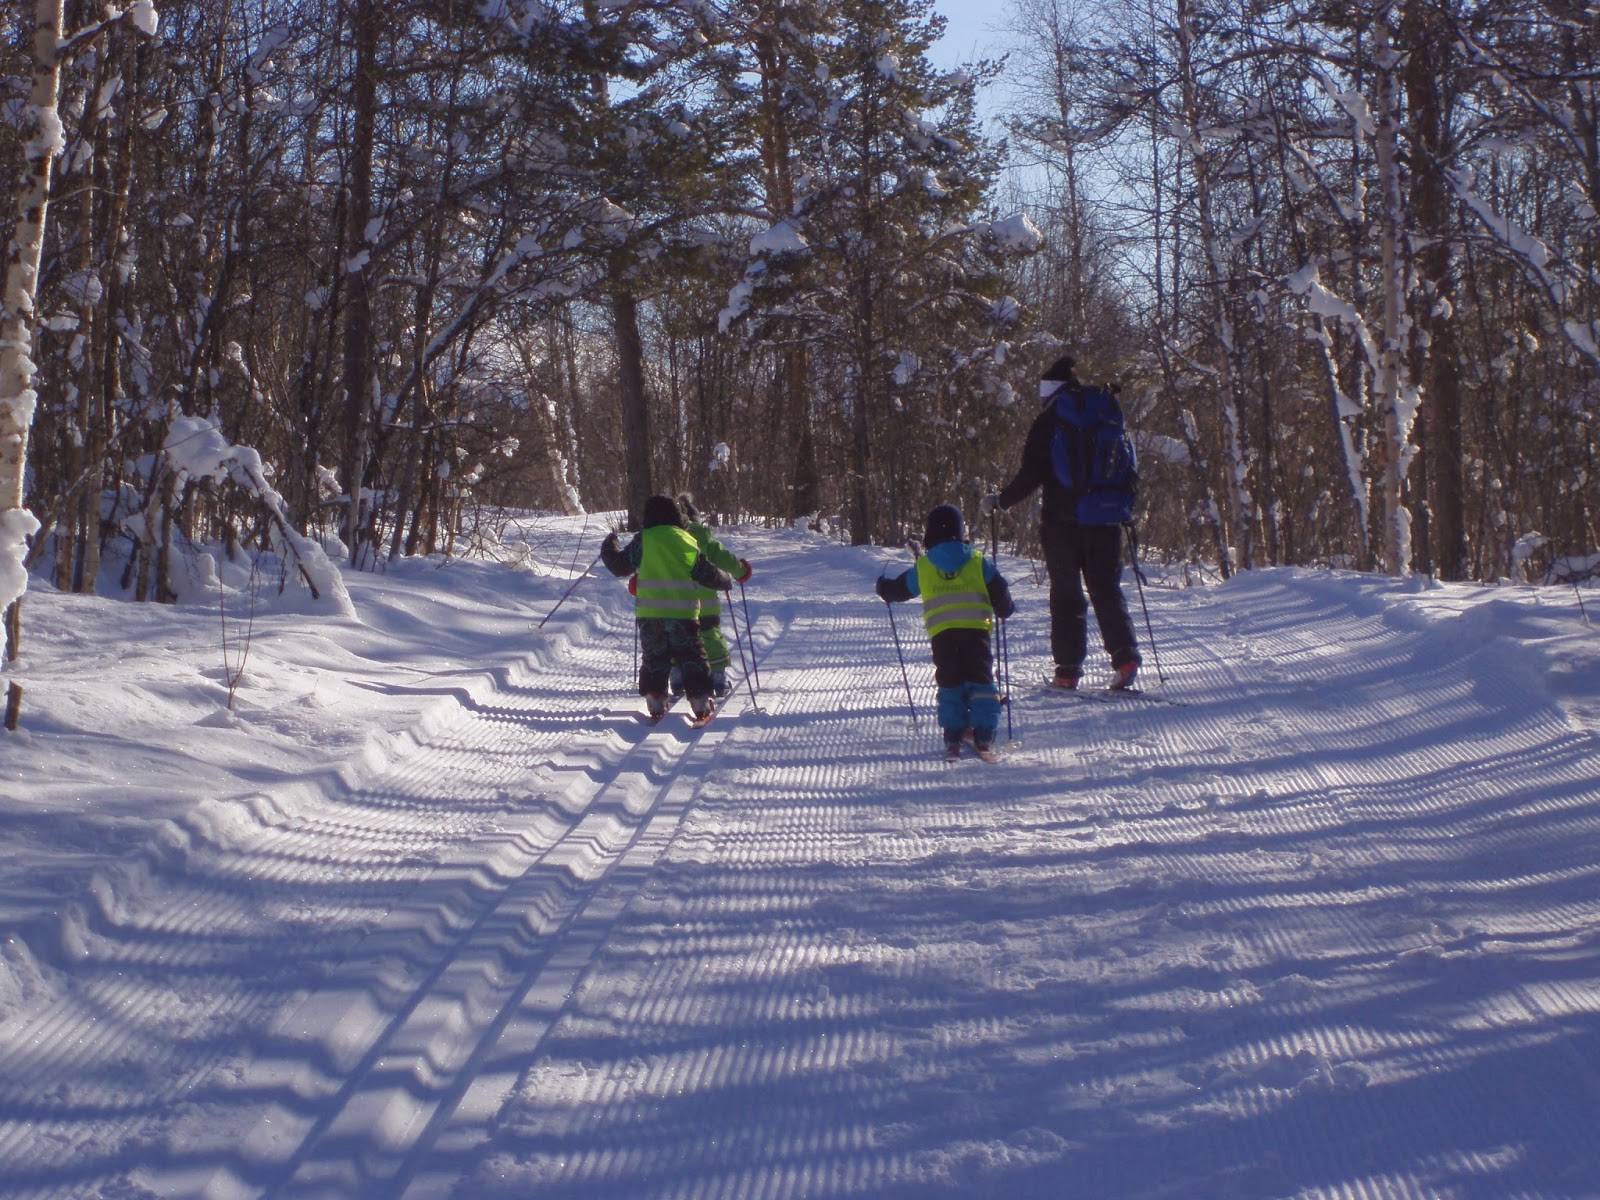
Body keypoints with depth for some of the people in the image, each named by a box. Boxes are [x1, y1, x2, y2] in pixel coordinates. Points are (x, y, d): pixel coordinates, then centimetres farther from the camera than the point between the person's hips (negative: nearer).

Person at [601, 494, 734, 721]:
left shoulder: (643, 541, -1)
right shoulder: (687, 541, 4)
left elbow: (620, 565, 3)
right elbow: (708, 573, 7)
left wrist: (608, 548, 22)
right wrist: (726, 581, 28)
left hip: (649, 613, 0)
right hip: (684, 613, 0)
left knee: (654, 658, 11)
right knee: (692, 658, 8)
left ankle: (655, 703, 6)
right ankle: (701, 703, 4)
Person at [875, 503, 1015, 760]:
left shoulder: (922, 567, 8)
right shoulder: (978, 563, 6)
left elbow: (899, 589, 21)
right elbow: (999, 590, 7)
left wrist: (884, 588, 44)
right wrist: (1005, 610, 28)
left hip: (941, 633, 1)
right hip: (976, 629, -1)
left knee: (950, 683, 9)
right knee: (981, 681, 3)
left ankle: (953, 736, 3)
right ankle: (984, 736, -6)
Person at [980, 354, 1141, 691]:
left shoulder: (1048, 421, -4)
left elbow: (1031, 475, -9)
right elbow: (1128, 462, 11)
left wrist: (1000, 500, 1)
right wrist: (1124, 502, 23)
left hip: (1062, 520, -3)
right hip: (1105, 518, 3)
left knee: (1066, 594, 4)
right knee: (1107, 588, 9)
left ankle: (1068, 670, 2)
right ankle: (1125, 656, -8)